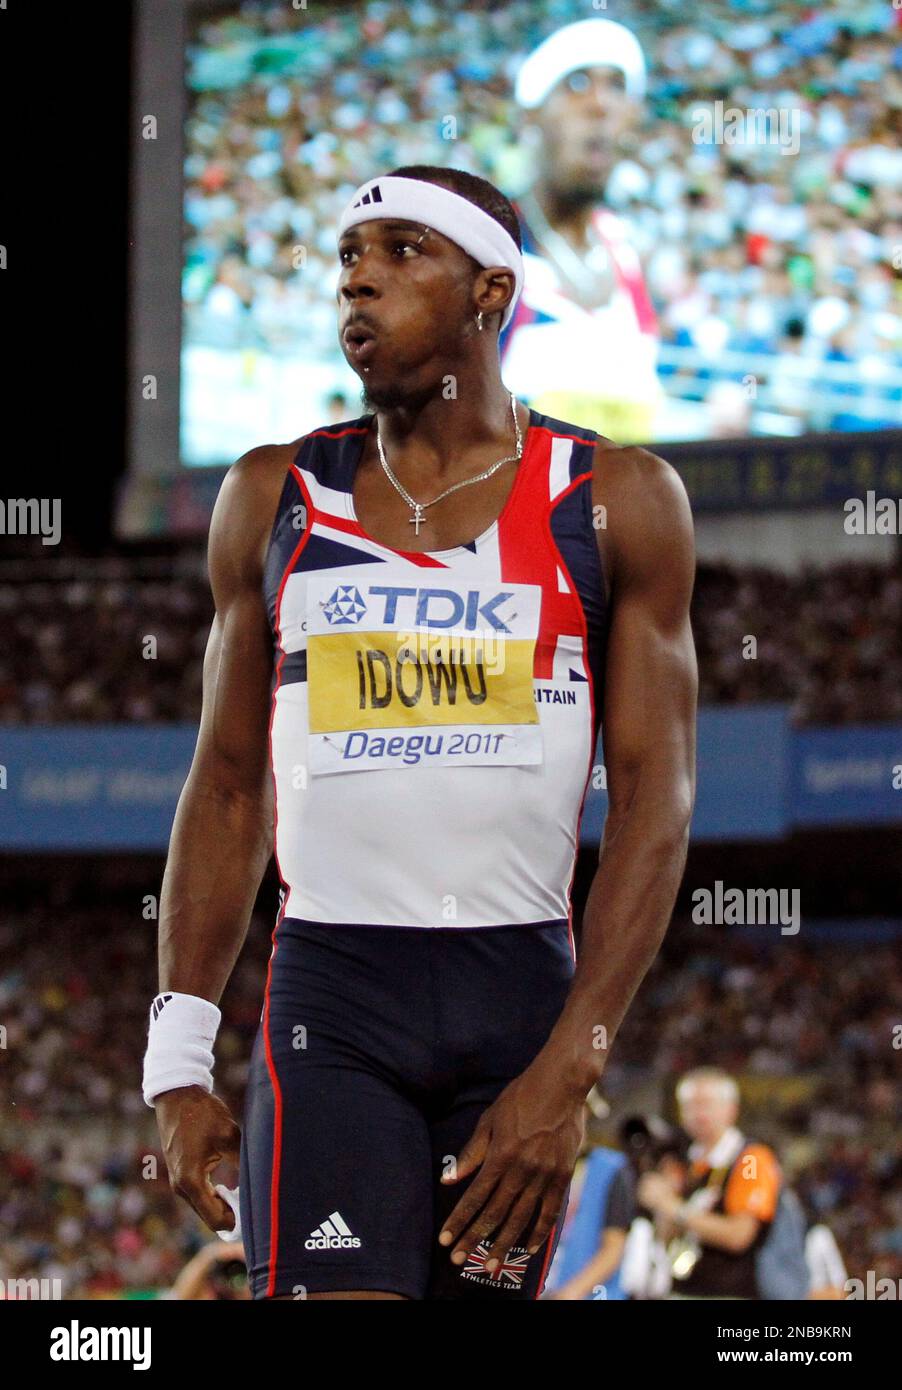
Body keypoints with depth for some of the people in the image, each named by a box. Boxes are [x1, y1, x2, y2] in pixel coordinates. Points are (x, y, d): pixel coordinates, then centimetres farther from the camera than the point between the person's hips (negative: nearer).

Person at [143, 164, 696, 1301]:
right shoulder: (275, 500, 10)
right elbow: (226, 789, 13)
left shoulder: (615, 503, 4)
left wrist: (567, 1072, -12)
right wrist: (178, 1060, 4)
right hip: (331, 994, 0)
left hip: (526, 996, 0)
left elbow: (656, 799, -2)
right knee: (332, 1295, -19)